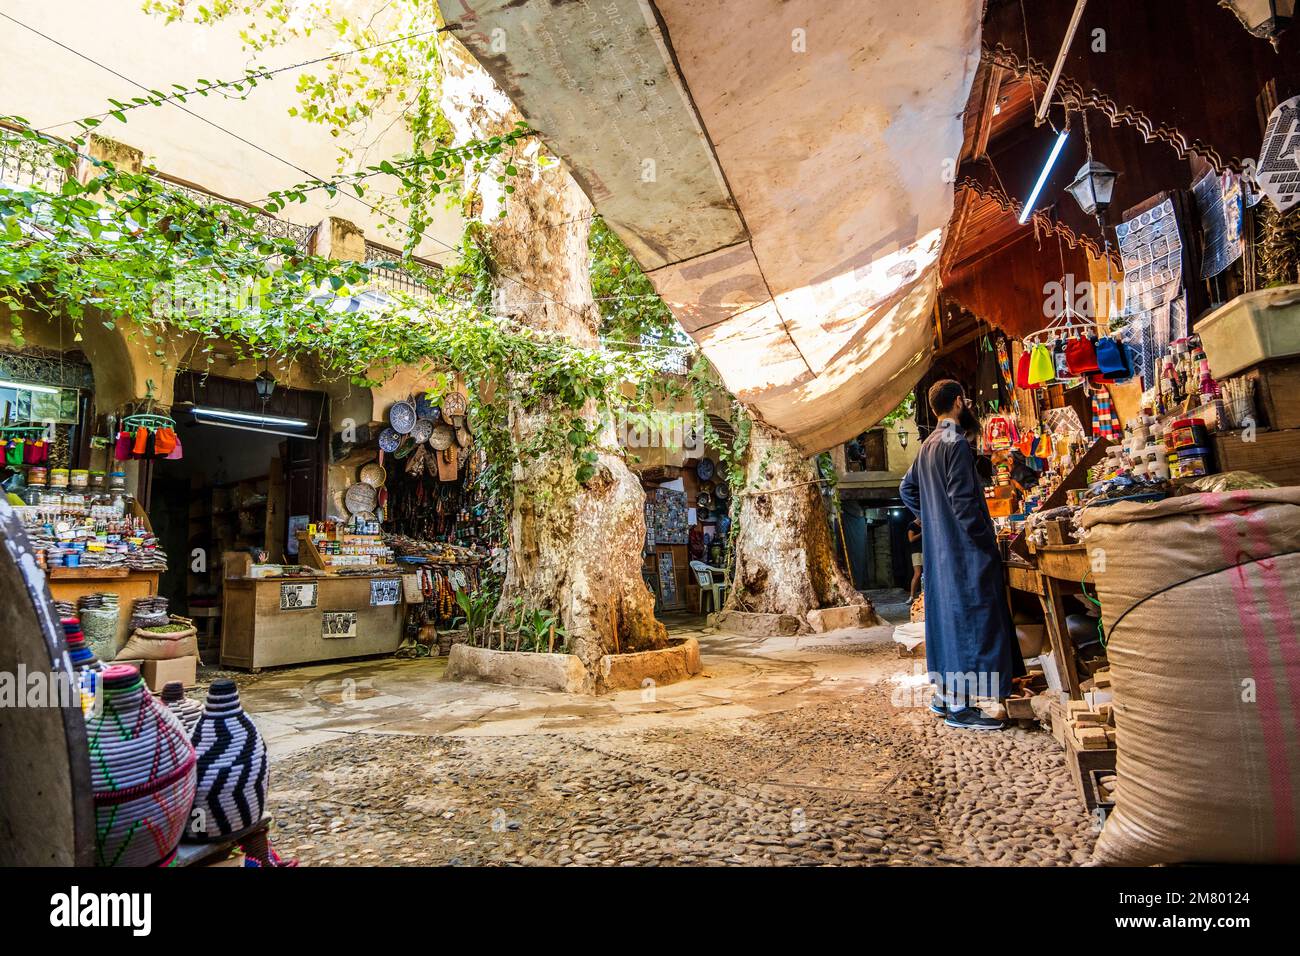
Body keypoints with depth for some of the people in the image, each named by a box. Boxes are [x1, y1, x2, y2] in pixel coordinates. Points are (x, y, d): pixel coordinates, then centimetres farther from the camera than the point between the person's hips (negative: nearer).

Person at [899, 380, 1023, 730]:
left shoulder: (928, 445, 13)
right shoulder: (956, 443, -15)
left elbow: (907, 489, 21)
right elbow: (963, 501, -21)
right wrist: (986, 538, -13)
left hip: (939, 548, 9)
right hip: (964, 550, -9)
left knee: (947, 615, 14)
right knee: (969, 618, -5)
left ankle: (945, 694, 22)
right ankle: (959, 706, 0)